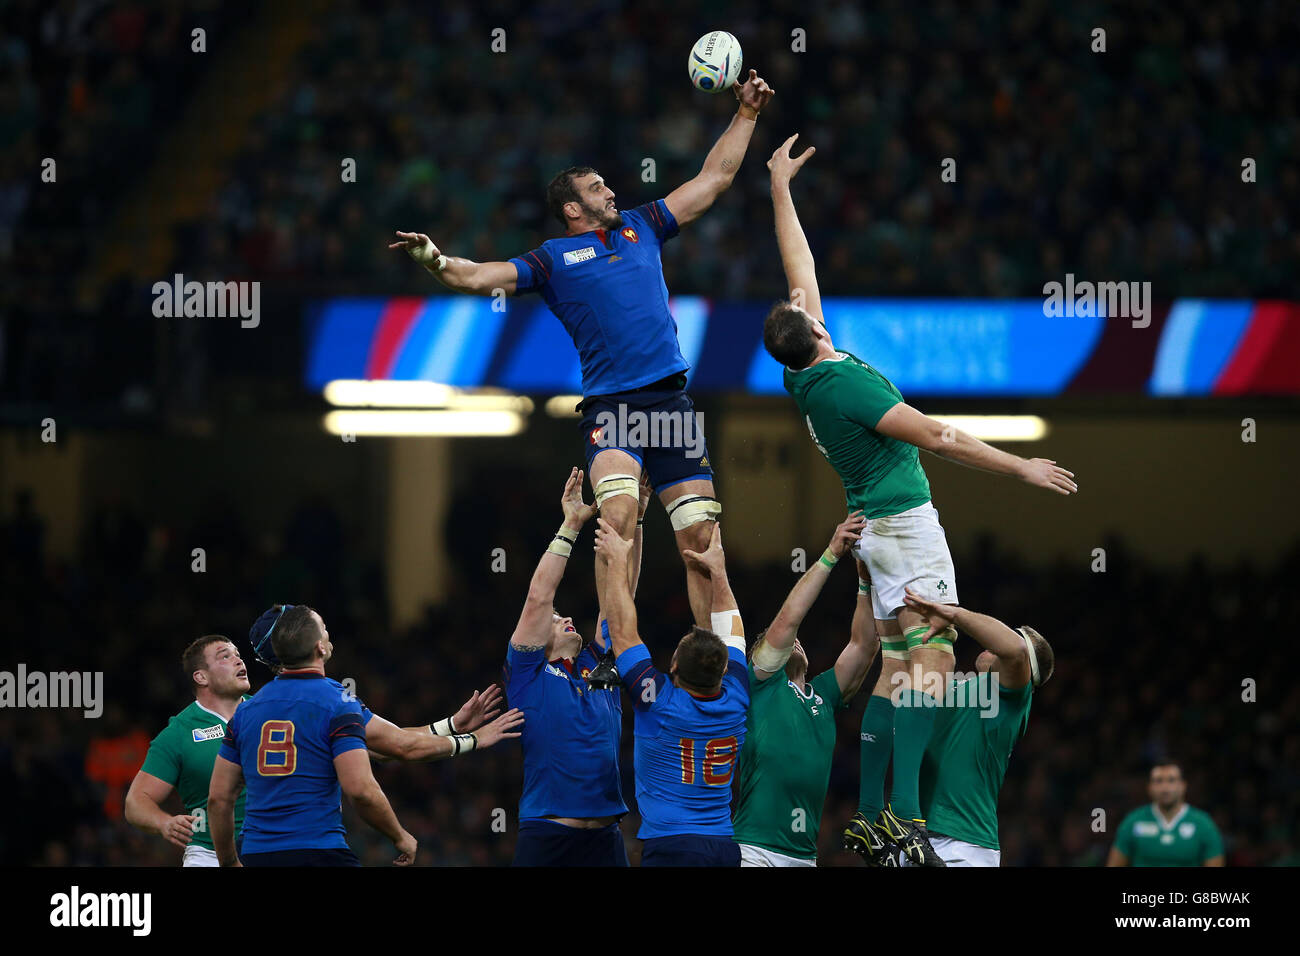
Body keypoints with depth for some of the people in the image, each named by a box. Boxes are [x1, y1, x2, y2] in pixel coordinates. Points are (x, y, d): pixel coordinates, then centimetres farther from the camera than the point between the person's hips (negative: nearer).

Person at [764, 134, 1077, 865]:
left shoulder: (807, 376, 3)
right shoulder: (843, 381, -20)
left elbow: (802, 269, 14)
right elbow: (937, 437, -18)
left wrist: (781, 188, 21)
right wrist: (1022, 468, -13)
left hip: (879, 522, 9)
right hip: (906, 521, -9)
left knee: (898, 662, 12)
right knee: (931, 660, -14)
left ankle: (870, 810, 9)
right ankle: (906, 816, -24)